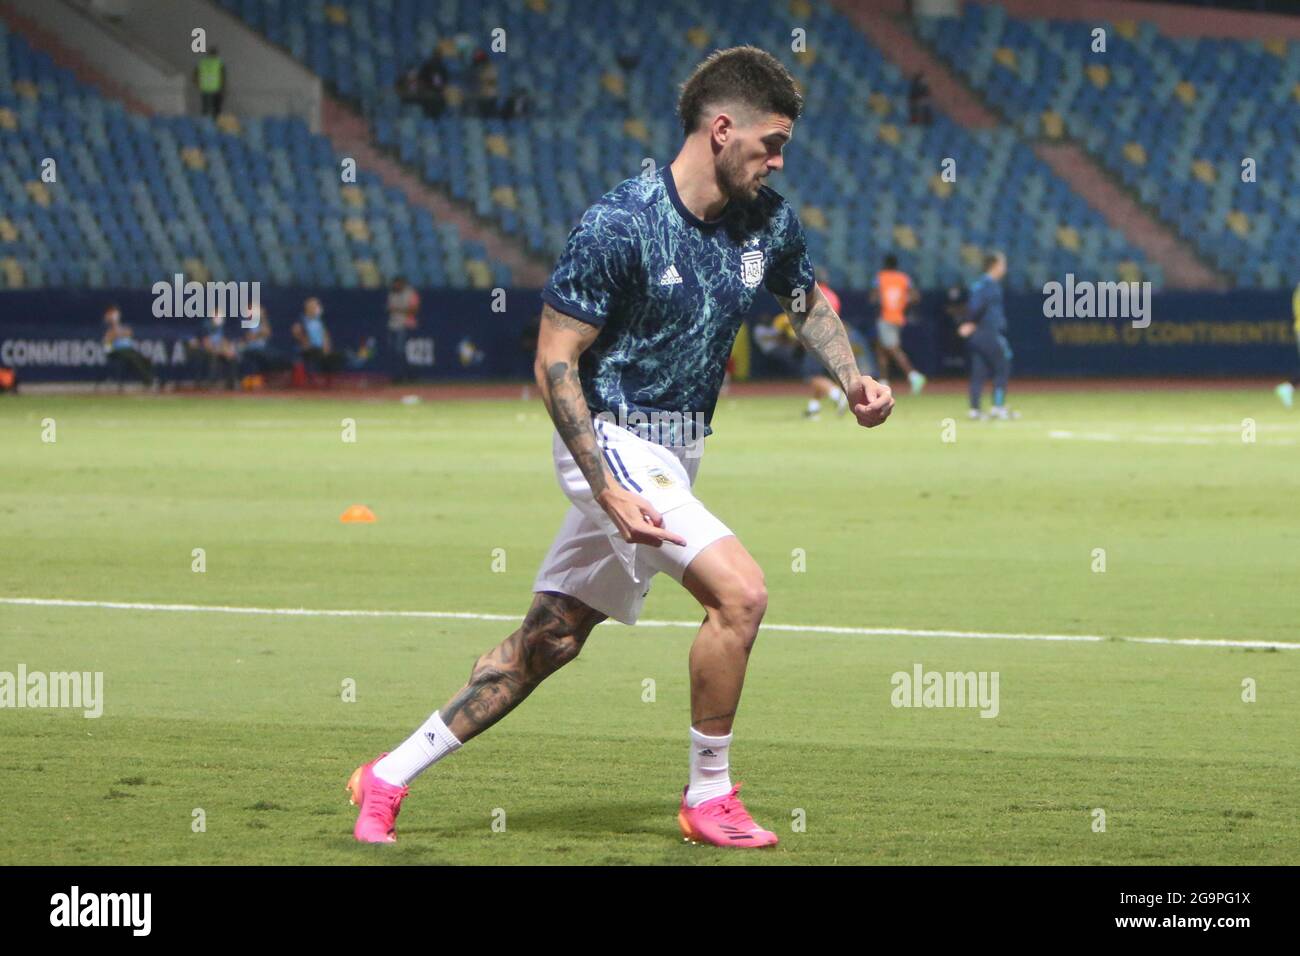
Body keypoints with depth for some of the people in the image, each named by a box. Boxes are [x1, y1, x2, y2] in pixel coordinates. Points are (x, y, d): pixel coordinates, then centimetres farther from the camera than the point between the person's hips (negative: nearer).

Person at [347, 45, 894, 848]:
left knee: (548, 642, 11)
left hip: (676, 450, 7)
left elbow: (810, 301, 23)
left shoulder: (769, 223, 1)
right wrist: (609, 492, -25)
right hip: (614, 442, -7)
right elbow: (554, 363, -17)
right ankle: (709, 799, -5)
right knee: (740, 590, -22)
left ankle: (391, 776, 21)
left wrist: (853, 378, 3)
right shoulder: (619, 225, -20)